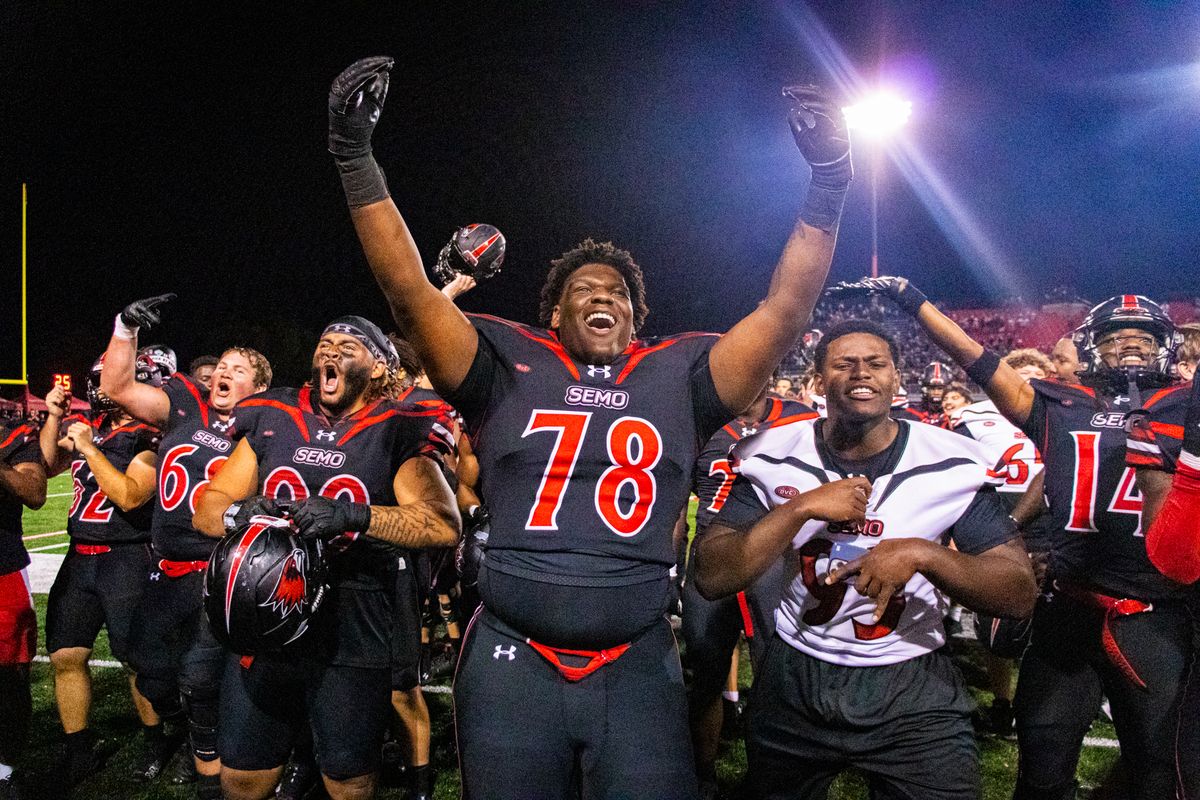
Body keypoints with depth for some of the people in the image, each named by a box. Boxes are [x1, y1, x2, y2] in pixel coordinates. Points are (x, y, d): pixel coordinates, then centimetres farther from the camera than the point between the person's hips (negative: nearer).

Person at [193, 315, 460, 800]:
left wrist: (351, 514, -30)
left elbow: (444, 524, -18)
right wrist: (239, 512, -14)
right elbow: (207, 508, 9)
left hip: (352, 639, -3)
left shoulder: (397, 432, -6)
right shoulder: (271, 421, 6)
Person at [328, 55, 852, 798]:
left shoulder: (678, 377, 6)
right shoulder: (510, 367, 3)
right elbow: (411, 295, -5)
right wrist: (356, 160, -9)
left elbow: (787, 310, 2)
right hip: (512, 664, 0)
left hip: (637, 669, 1)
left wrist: (828, 184, -2)